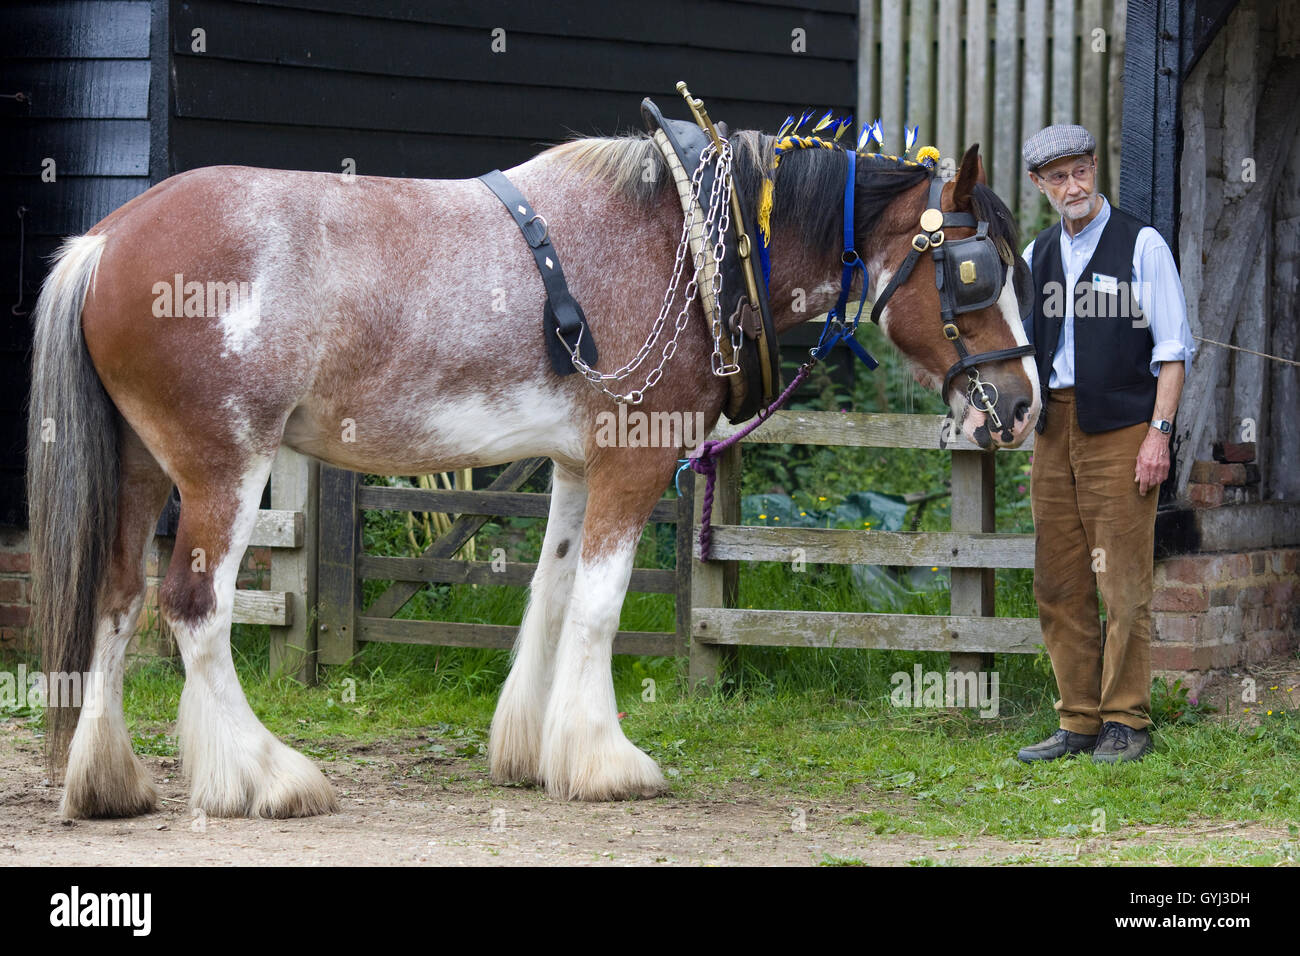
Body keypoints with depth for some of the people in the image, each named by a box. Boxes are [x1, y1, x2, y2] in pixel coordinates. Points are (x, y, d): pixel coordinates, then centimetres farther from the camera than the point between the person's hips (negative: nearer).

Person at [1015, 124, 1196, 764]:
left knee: (1122, 580, -5)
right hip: (1054, 427, 6)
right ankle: (1078, 723, 13)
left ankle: (1126, 723, 2)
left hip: (1120, 427, -5)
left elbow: (1172, 348, -5)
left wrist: (1158, 434, -12)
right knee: (1058, 584, 6)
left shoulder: (1141, 245, -2)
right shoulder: (1036, 256, 14)